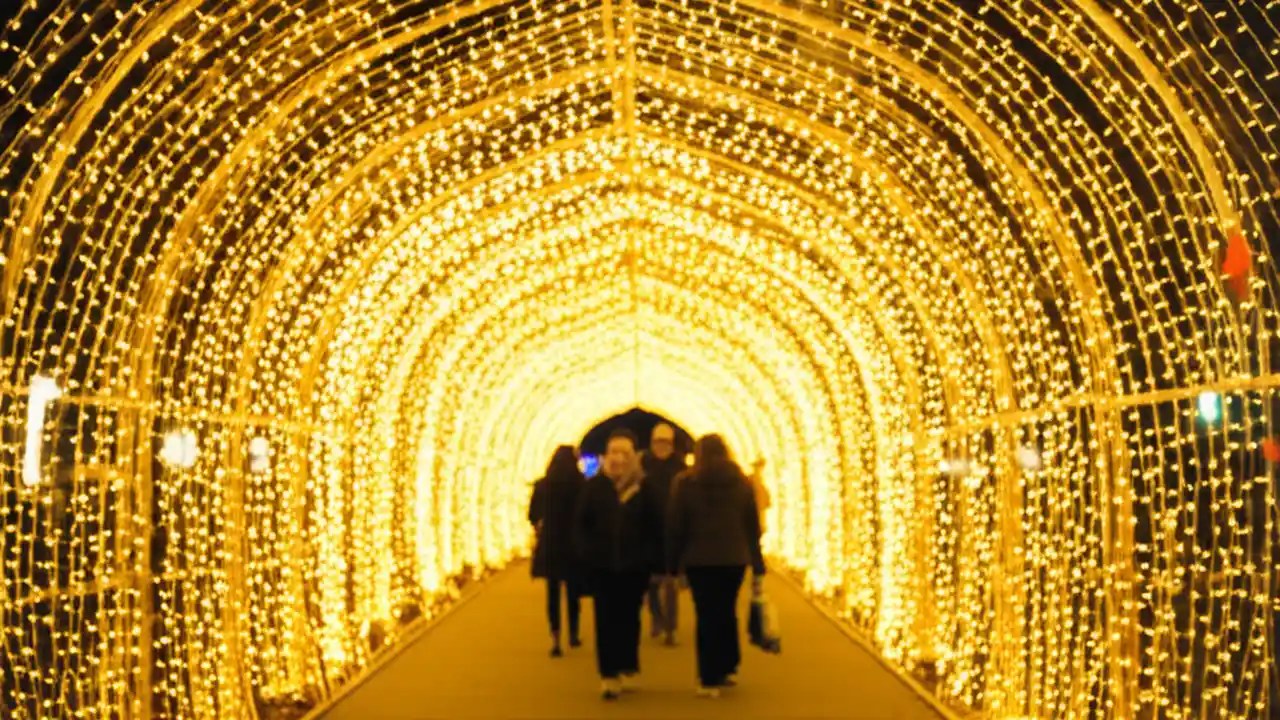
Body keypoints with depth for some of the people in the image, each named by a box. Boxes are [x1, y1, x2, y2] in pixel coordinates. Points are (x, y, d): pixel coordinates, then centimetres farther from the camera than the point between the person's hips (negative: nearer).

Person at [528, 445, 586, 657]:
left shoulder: (542, 486, -5)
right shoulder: (580, 485, -10)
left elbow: (533, 516, 1)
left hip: (549, 544, 1)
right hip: (574, 544, -1)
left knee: (553, 592, 5)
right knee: (573, 591, 13)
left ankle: (556, 640, -6)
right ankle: (573, 635, 25)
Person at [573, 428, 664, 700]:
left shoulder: (644, 488, -1)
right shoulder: (594, 486, 1)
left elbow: (654, 528, 1)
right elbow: (580, 524, 3)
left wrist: (650, 560, -7)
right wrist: (588, 553, -7)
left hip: (634, 566, 0)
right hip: (602, 566, 0)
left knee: (629, 619, 9)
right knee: (606, 620, 0)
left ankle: (628, 671, 21)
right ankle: (609, 675, 1)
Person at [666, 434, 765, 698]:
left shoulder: (686, 484, -4)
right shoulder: (741, 483, 5)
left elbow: (675, 528, -4)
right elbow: (752, 526, 6)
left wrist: (673, 564, 1)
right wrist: (757, 566, 8)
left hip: (700, 560, -2)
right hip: (734, 559, 3)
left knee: (707, 617, 2)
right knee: (727, 613, 18)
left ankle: (710, 679, 0)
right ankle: (728, 669, 21)